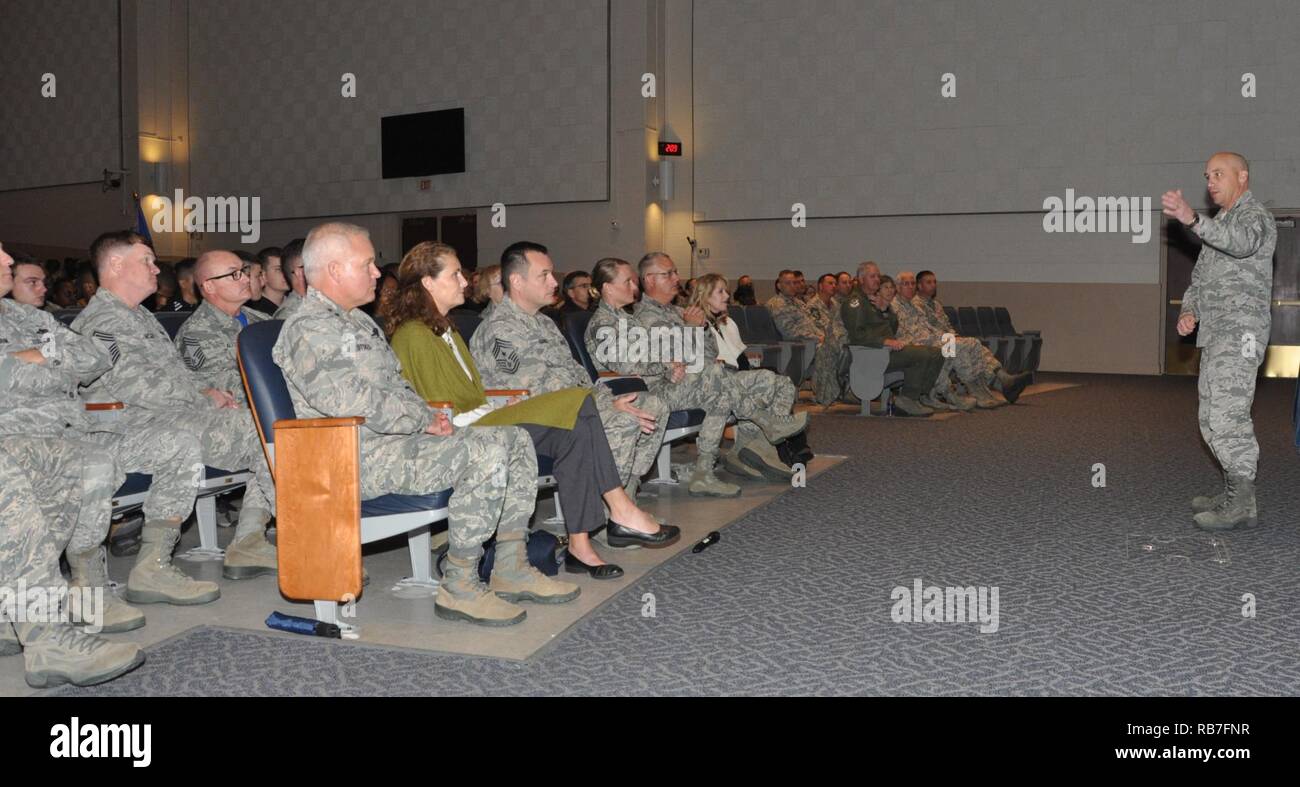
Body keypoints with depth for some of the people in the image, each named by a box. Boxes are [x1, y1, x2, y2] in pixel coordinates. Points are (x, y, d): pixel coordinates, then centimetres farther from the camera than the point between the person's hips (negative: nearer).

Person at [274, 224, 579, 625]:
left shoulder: (357, 321, 22)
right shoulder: (308, 330, -12)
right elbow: (355, 404, -23)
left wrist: (428, 416, 6)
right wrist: (425, 420, -14)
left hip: (399, 438, 11)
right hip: (365, 457, -11)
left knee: (514, 438, 4)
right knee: (487, 454, -27)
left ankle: (511, 569, 6)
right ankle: (459, 587, -18)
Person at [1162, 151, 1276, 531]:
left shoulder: (1255, 215, -5)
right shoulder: (1221, 224, 24)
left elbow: (1241, 242, -30)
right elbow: (1200, 277, 25)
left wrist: (1193, 219, -45)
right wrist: (1189, 310, 4)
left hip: (1240, 329, -10)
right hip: (1216, 332, 10)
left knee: (1228, 413, -16)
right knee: (1211, 415, 11)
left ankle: (1242, 504, -12)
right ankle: (1235, 493, 19)